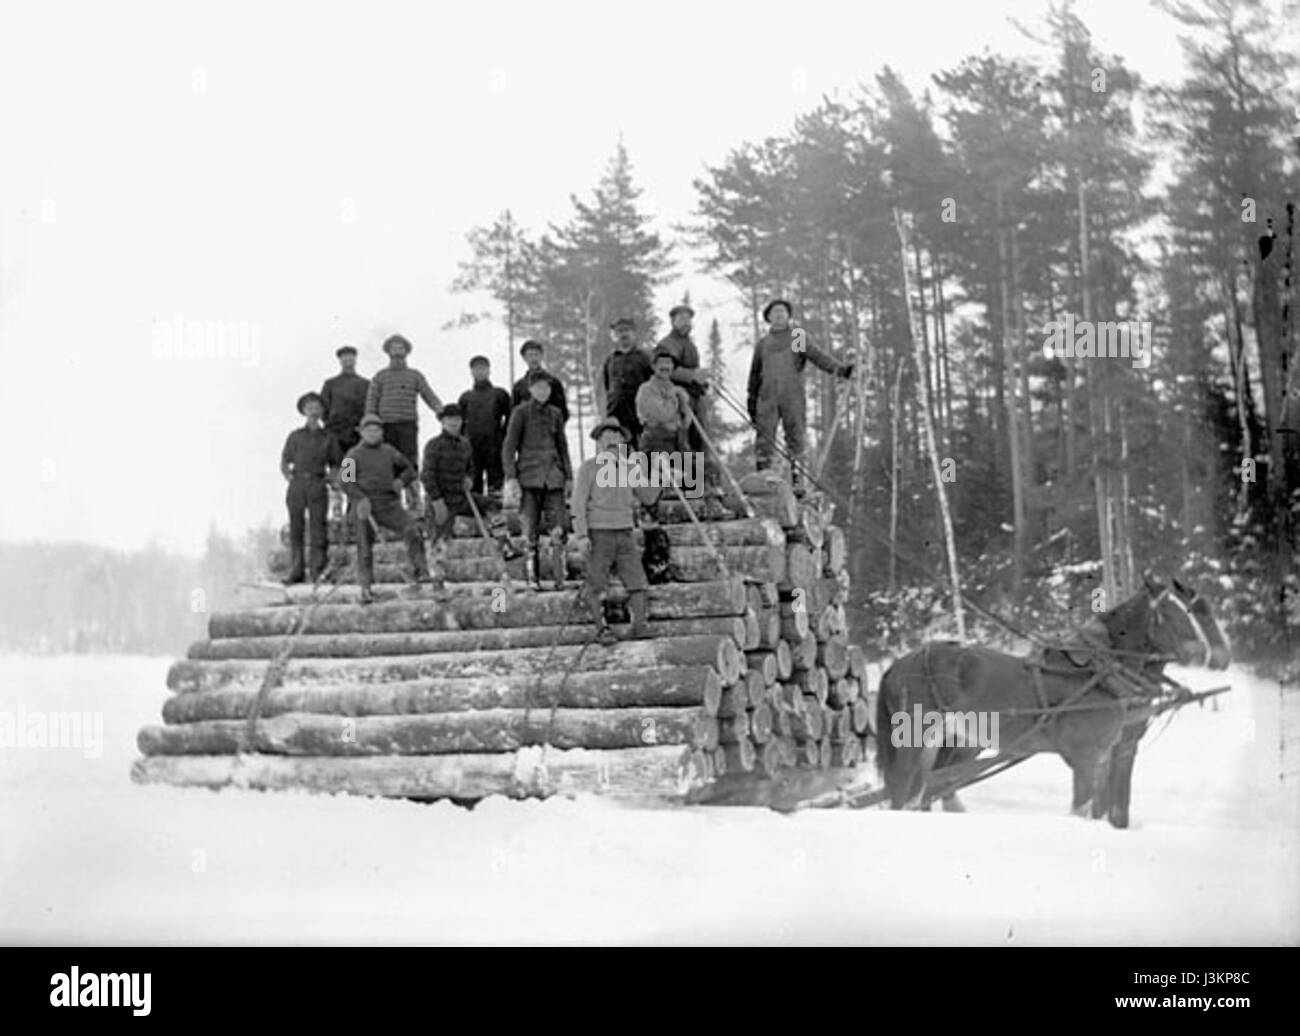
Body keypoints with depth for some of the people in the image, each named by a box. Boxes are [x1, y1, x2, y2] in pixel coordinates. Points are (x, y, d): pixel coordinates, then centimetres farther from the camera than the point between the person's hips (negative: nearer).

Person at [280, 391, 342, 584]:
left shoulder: (328, 438, 11)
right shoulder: (295, 436, 12)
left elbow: (335, 466, 16)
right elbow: (284, 463, 17)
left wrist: (326, 479, 0)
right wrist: (289, 478, 2)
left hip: (317, 486, -1)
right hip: (297, 484, 1)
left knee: (318, 528, -8)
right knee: (296, 528, -3)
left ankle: (318, 572, -9)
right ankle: (296, 572, -1)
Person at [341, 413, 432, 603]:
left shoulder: (389, 451, 15)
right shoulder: (354, 454, 6)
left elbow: (409, 470, 23)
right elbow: (344, 479, -7)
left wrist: (401, 481, 0)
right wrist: (361, 498, -22)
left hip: (388, 505, 2)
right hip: (364, 506, -2)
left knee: (412, 529, -20)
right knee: (365, 547, -3)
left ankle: (421, 573, -22)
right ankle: (366, 589, 5)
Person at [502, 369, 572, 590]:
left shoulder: (555, 414, 14)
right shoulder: (521, 413, 2)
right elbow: (508, 448, 0)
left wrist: (568, 476, 15)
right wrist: (511, 478, -10)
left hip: (553, 477, 3)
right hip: (529, 477, -3)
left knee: (558, 530, -8)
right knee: (531, 531, -2)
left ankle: (560, 578, -6)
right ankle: (533, 578, 5)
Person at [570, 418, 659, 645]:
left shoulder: (627, 468, 11)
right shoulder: (588, 468, -2)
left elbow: (649, 497, 10)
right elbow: (578, 503, -6)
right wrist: (581, 536, -14)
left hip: (625, 533, 4)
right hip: (598, 533, -4)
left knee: (636, 580, -7)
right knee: (597, 585, -3)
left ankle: (639, 625, -8)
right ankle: (602, 629, 2)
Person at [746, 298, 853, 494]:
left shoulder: (798, 339, 10)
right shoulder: (762, 344, 17)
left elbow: (818, 356, -5)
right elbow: (754, 374, 20)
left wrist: (839, 368, -22)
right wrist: (751, 403, 15)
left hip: (793, 399, -2)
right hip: (767, 399, 2)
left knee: (795, 439, -7)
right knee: (764, 440, -6)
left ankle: (797, 481, -7)